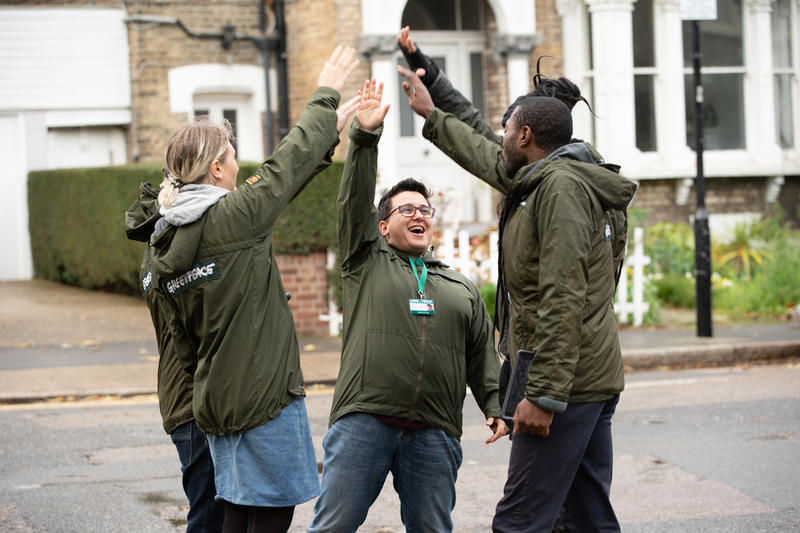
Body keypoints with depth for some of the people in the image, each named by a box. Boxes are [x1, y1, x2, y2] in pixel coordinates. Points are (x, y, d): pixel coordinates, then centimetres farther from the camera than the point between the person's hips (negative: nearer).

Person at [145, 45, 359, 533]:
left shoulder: (163, 247, 9)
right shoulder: (232, 216, -13)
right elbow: (290, 163, -3)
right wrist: (326, 97, 9)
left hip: (214, 398, 8)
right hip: (266, 394, -8)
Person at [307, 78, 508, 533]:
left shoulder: (463, 290, 23)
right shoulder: (366, 264, 14)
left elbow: (483, 358, 20)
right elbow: (355, 201, 1)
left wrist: (495, 407, 4)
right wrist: (366, 137, -11)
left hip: (434, 434, 3)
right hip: (363, 420, -3)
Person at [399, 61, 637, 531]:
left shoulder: (562, 185, -13)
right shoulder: (537, 180, 17)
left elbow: (563, 299, -21)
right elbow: (486, 158, 39)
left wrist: (544, 394, -25)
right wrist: (432, 116, 51)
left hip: (567, 383, -10)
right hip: (594, 382, 10)